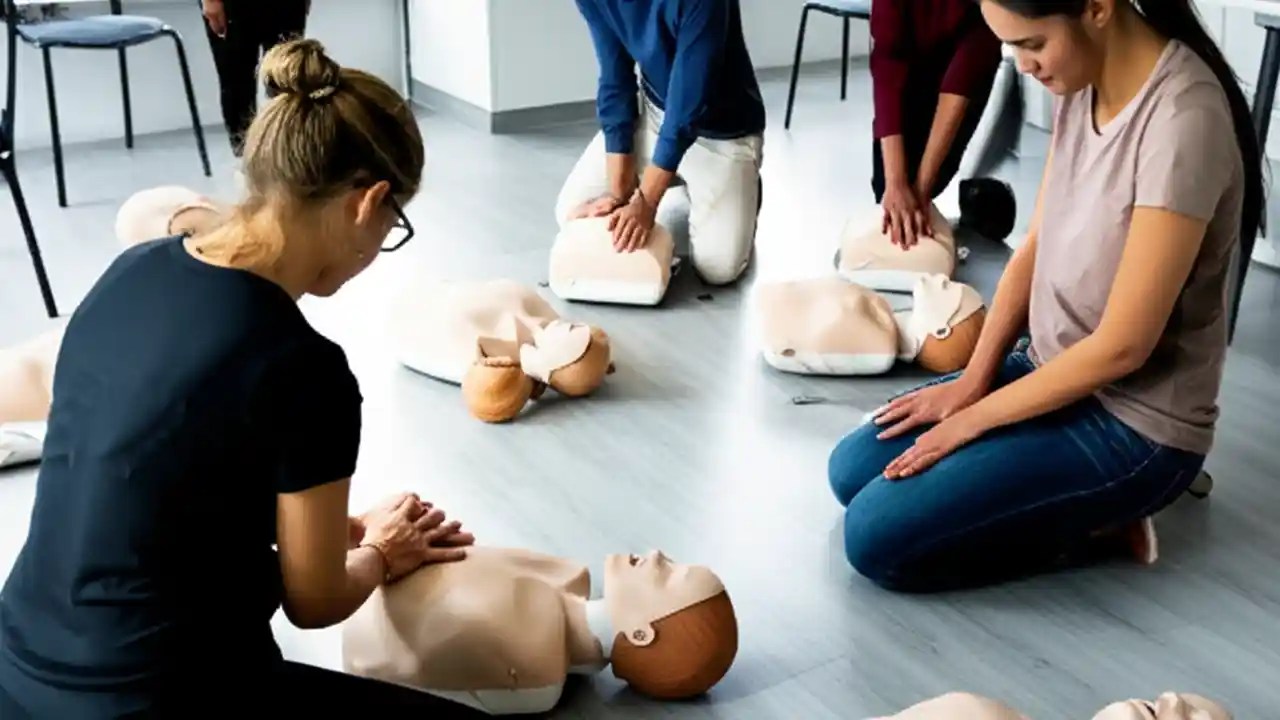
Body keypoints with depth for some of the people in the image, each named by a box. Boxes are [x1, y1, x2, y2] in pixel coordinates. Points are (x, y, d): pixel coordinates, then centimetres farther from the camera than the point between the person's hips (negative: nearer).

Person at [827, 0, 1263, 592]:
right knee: (852, 471, 7)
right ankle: (1078, 503, 11)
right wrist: (973, 380, -1)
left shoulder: (1183, 121, -28)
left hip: (1132, 423, -9)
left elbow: (1121, 346, -25)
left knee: (875, 537, -13)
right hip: (1051, 369, 9)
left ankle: (1099, 526, 2)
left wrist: (976, 417, -15)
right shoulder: (1084, 85, -2)